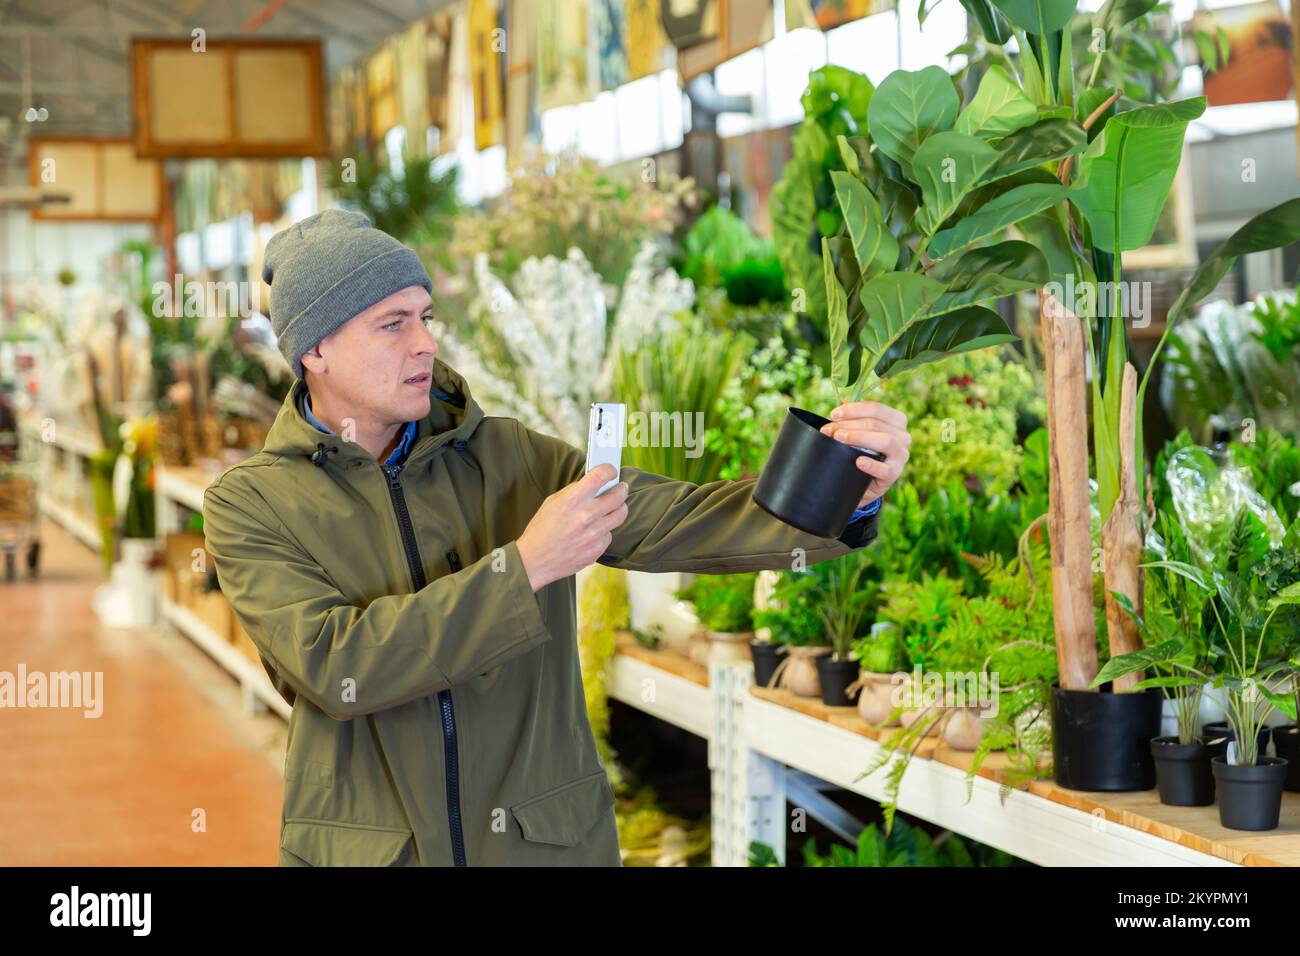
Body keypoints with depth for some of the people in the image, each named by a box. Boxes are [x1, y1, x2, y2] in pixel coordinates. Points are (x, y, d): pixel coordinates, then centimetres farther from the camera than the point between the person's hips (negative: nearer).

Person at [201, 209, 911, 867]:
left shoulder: (511, 459, 1)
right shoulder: (249, 504, -7)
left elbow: (668, 521, -9)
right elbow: (333, 665, -20)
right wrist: (522, 568, -24)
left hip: (549, 839, 3)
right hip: (364, 849, -3)